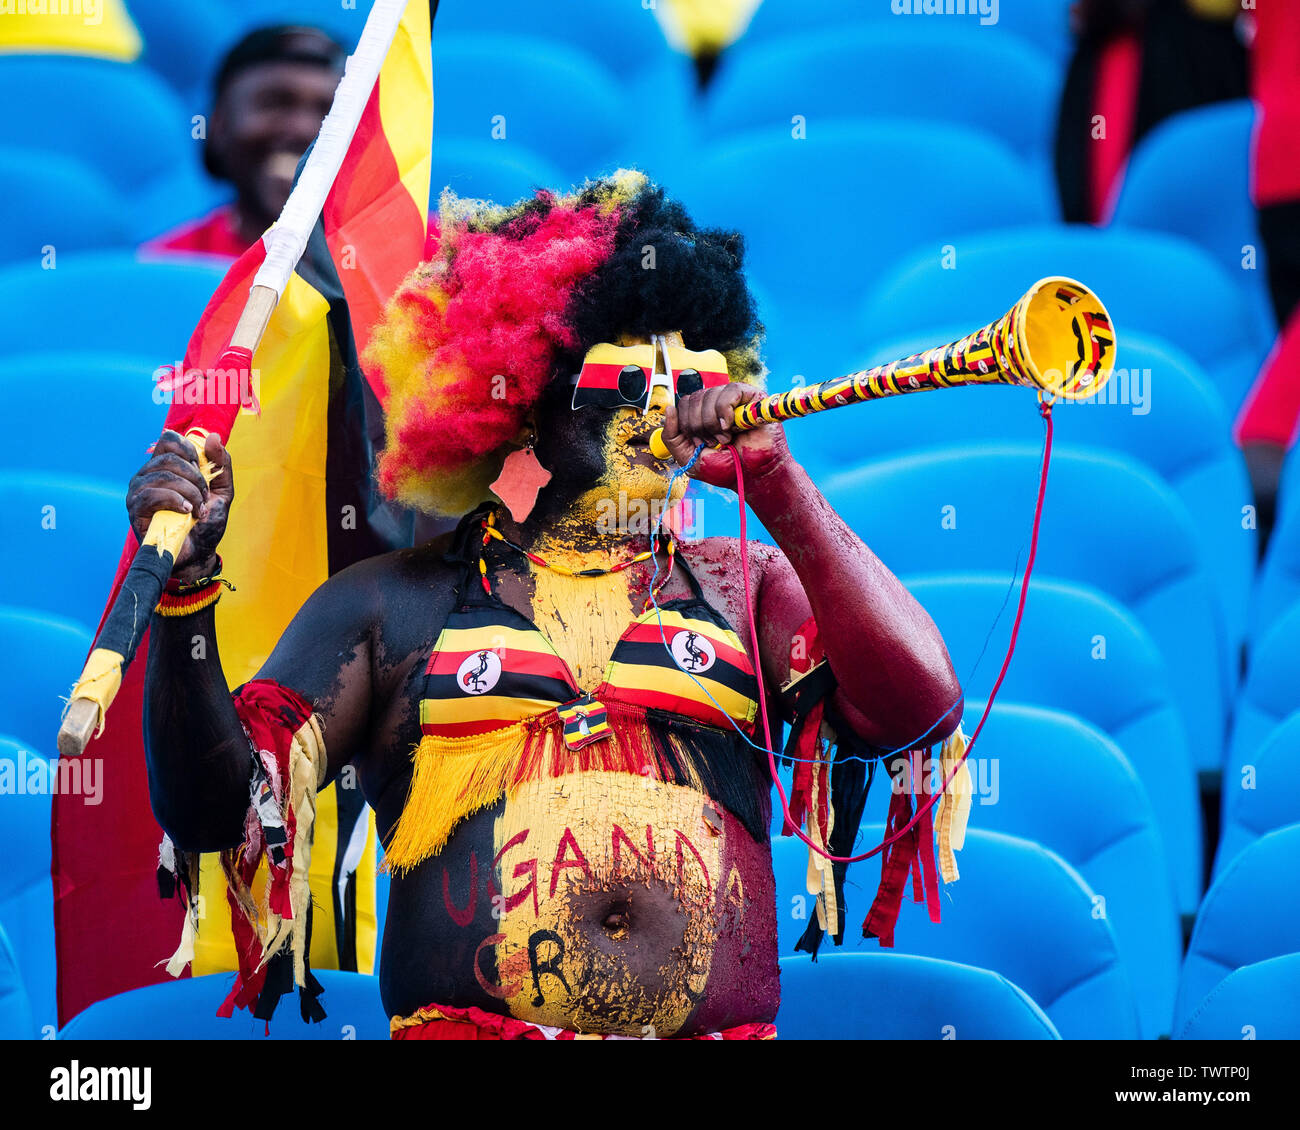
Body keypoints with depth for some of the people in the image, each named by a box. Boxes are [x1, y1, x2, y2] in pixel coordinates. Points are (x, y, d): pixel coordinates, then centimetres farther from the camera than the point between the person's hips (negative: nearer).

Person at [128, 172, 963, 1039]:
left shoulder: (744, 588, 16)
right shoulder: (390, 606, 14)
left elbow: (920, 706, 0)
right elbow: (211, 810, 7)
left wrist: (777, 480, 0)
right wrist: (187, 586, -6)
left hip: (724, 1026, 4)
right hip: (463, 1028, -3)